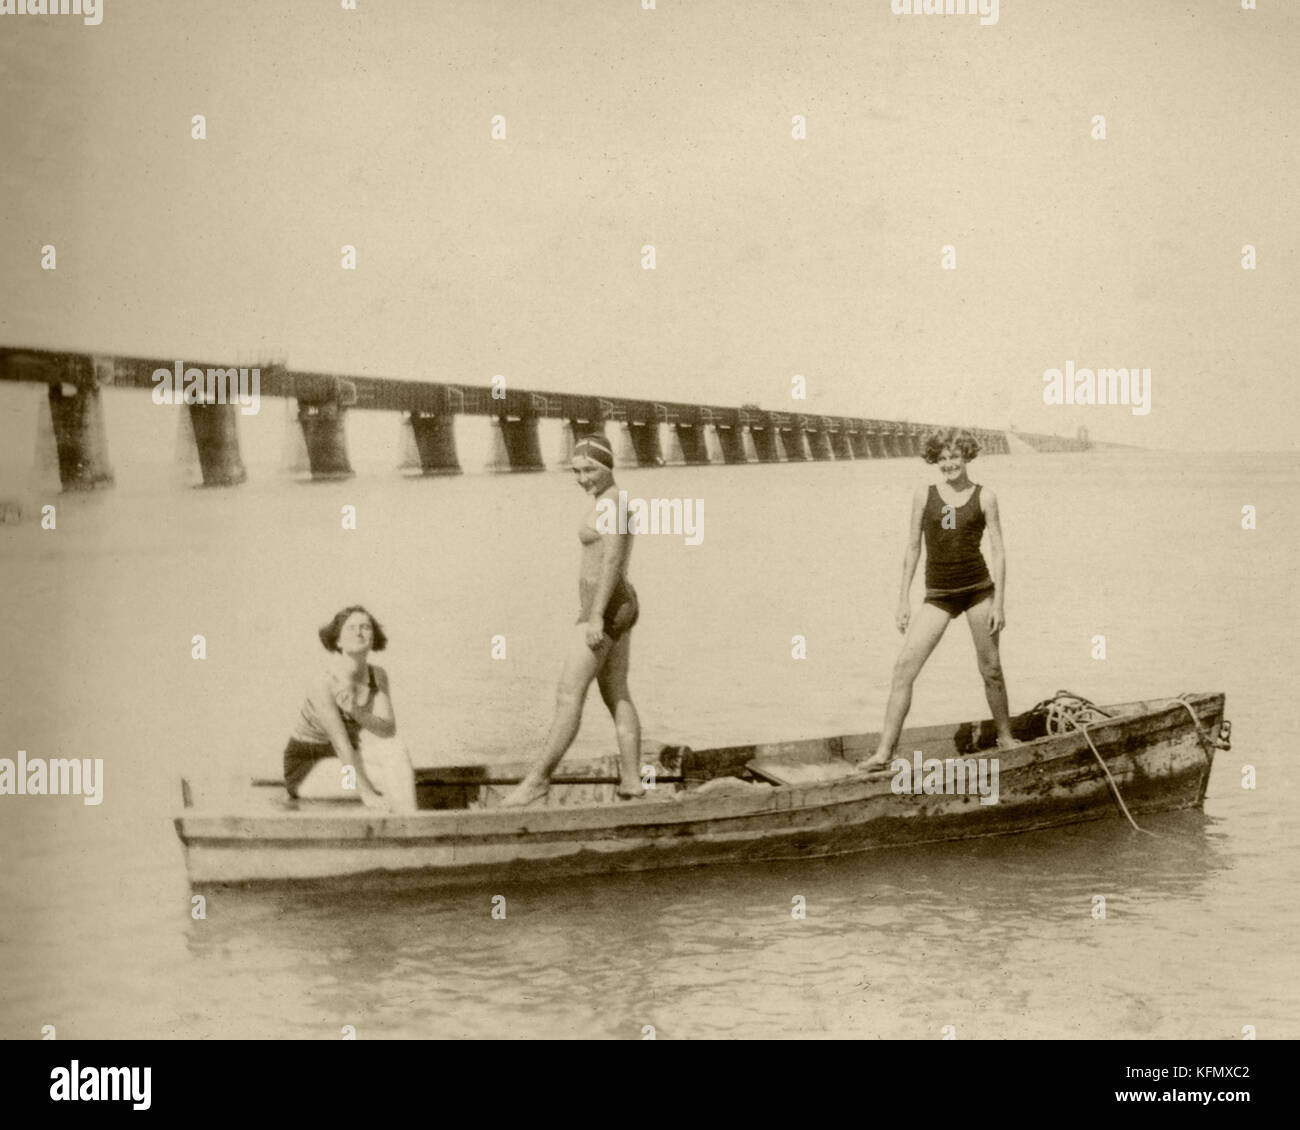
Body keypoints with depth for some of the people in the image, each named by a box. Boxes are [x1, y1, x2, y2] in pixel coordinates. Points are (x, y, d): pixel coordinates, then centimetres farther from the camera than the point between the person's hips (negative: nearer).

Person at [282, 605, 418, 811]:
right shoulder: (324, 685, -24)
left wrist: (355, 710, -32)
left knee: (396, 752, -23)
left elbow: (389, 730, -13)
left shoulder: (378, 676, -4)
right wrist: (367, 794, -31)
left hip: (345, 762, 6)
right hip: (306, 767, -6)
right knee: (394, 779, -24)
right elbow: (341, 744, -26)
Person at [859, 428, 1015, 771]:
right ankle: (884, 751, -11)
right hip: (938, 596, 1)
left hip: (978, 588, -1)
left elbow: (999, 552, 1)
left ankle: (1005, 736, 29)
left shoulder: (984, 497, 1)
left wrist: (998, 602, -6)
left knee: (991, 669, 7)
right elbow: (912, 549, 9)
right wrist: (903, 600, 5)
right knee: (905, 666, -10)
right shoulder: (924, 495, 5)